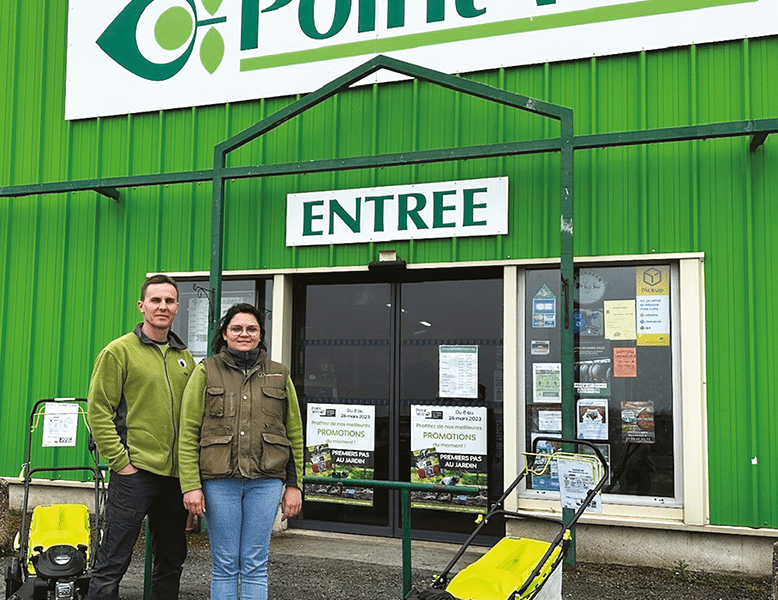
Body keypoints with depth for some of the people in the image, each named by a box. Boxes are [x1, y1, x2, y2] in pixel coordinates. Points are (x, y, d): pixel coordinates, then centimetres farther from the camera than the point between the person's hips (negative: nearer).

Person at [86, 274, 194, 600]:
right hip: (135, 472, -5)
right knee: (112, 563, 0)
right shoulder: (119, 351, -4)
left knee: (171, 561, 15)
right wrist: (120, 461, -13)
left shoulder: (184, 357, 12)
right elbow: (98, 411, -8)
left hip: (176, 475, 6)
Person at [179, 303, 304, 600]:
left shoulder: (279, 375, 10)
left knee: (255, 567, 7)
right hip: (219, 481, -1)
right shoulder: (206, 372, 5)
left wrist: (294, 485, 7)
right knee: (225, 566, 6)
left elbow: (295, 434, 12)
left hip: (265, 481, 1)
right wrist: (191, 485, -7)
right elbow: (188, 433, 1)